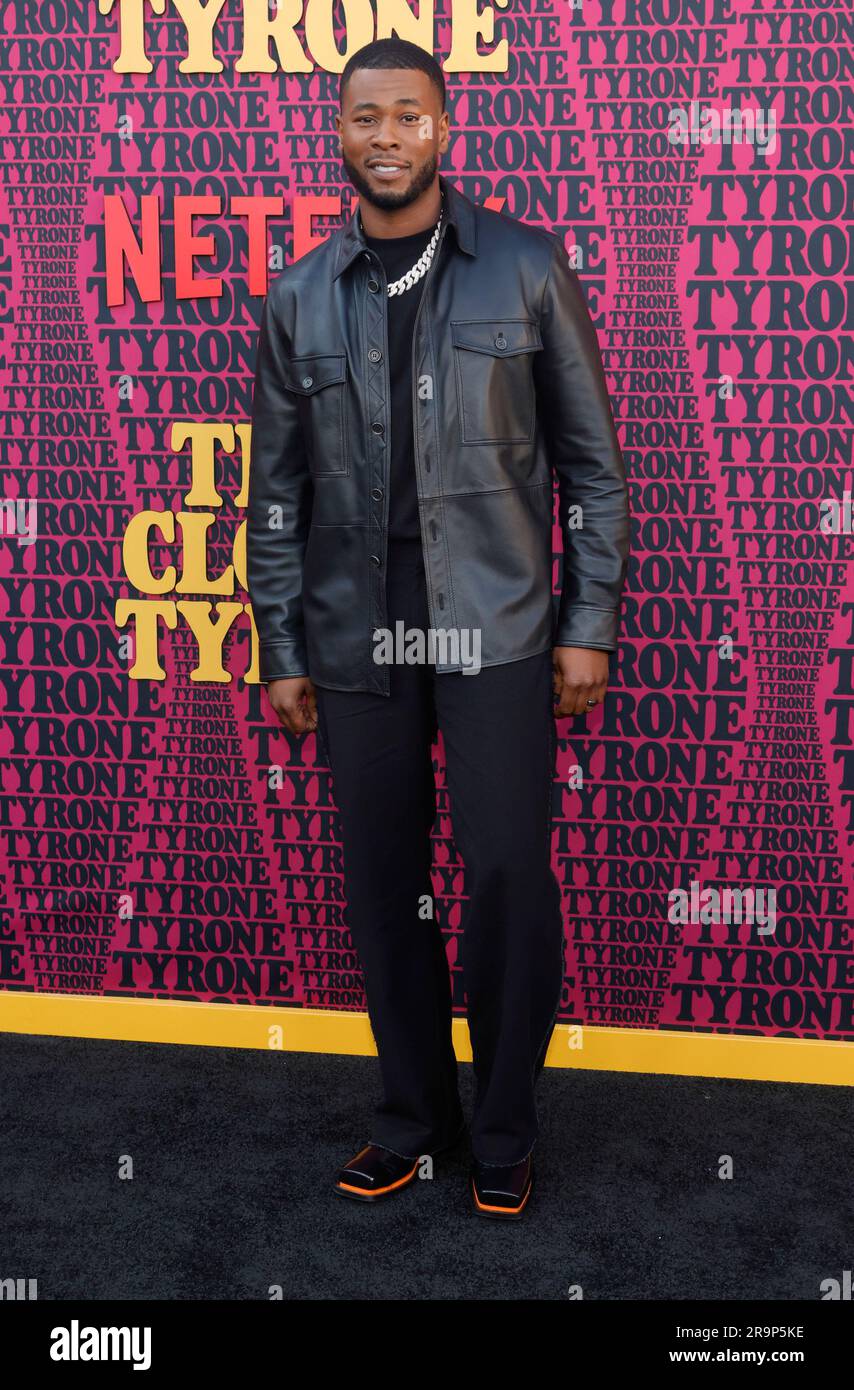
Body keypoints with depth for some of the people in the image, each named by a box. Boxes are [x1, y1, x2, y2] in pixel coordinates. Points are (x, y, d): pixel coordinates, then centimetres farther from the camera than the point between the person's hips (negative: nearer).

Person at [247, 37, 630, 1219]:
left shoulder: (527, 268, 2)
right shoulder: (299, 301, 8)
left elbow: (590, 458, 2)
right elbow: (277, 490, 9)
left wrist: (589, 624, -3)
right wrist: (280, 653, 6)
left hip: (496, 627, -2)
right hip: (355, 637, 3)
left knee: (509, 873, -3)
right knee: (382, 882, 8)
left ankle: (505, 1132, 16)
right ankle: (414, 1114, 25)